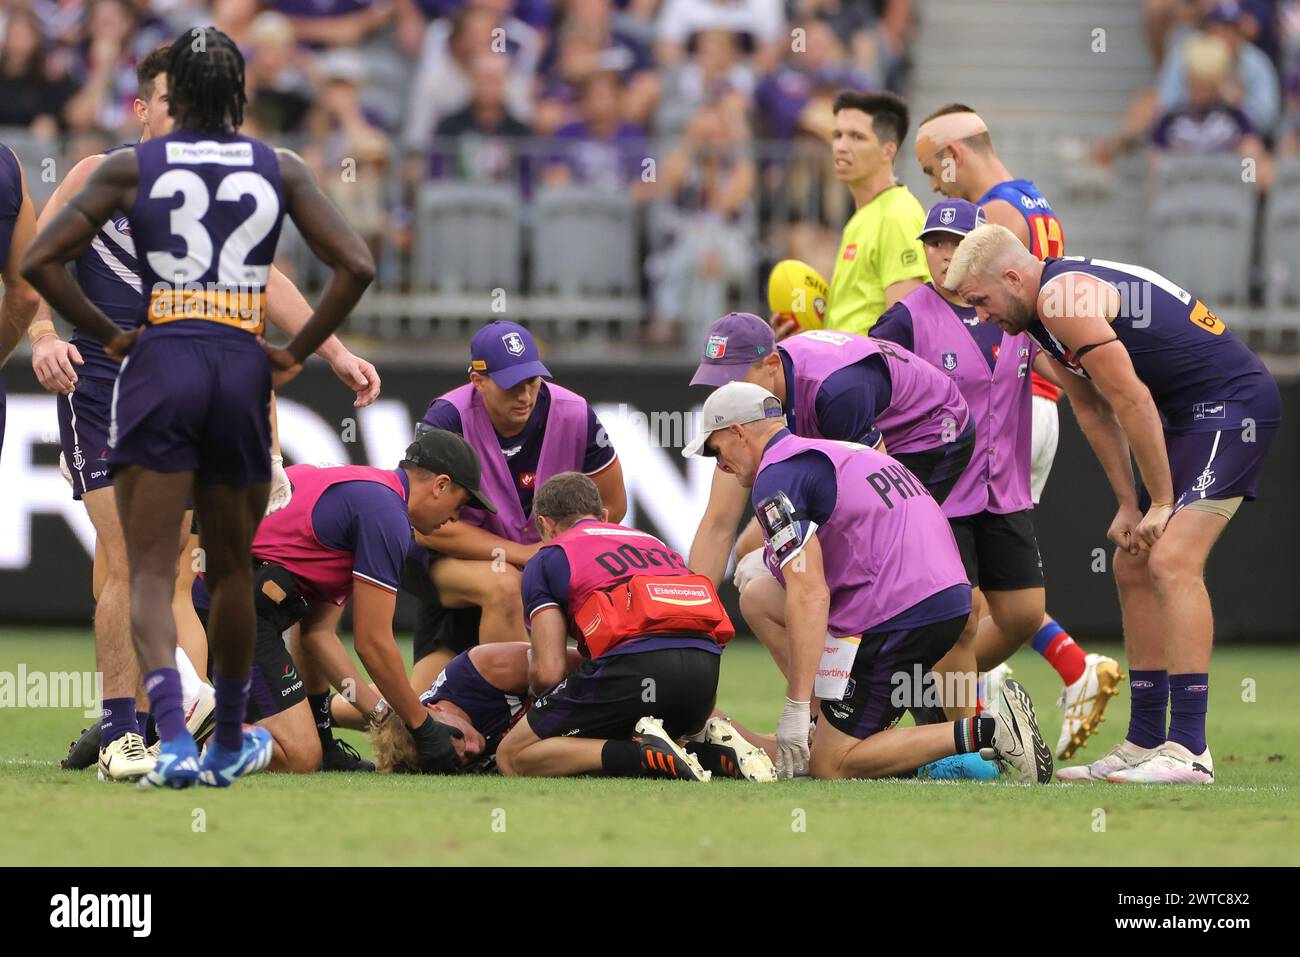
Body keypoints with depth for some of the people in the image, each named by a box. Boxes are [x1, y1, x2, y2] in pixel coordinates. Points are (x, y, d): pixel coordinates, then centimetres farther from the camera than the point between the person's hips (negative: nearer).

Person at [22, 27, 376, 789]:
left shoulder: (133, 168, 3)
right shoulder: (280, 170, 6)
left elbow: (40, 261, -3)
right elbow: (357, 266, -1)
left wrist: (108, 335, 7)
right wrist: (296, 354, 6)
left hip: (160, 364, -2)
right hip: (243, 369, 2)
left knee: (152, 573, -2)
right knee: (232, 570, 18)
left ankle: (174, 741, -23)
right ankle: (230, 746, 32)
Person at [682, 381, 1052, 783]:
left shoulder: (777, 478, -6)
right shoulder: (844, 452, 24)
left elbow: (809, 595, -17)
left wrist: (795, 711, -17)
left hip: (896, 614, -9)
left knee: (830, 768, -2)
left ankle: (984, 733, -16)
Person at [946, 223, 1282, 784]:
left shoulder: (1061, 300, -20)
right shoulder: (1045, 315, 11)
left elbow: (1131, 401, -20)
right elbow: (1094, 412, 16)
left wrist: (1162, 503, -13)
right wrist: (1128, 505, 9)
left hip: (1233, 405, -11)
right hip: (1187, 415, 11)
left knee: (1172, 561, -20)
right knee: (1133, 567, 11)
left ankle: (1188, 751, -23)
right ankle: (1145, 744, 15)